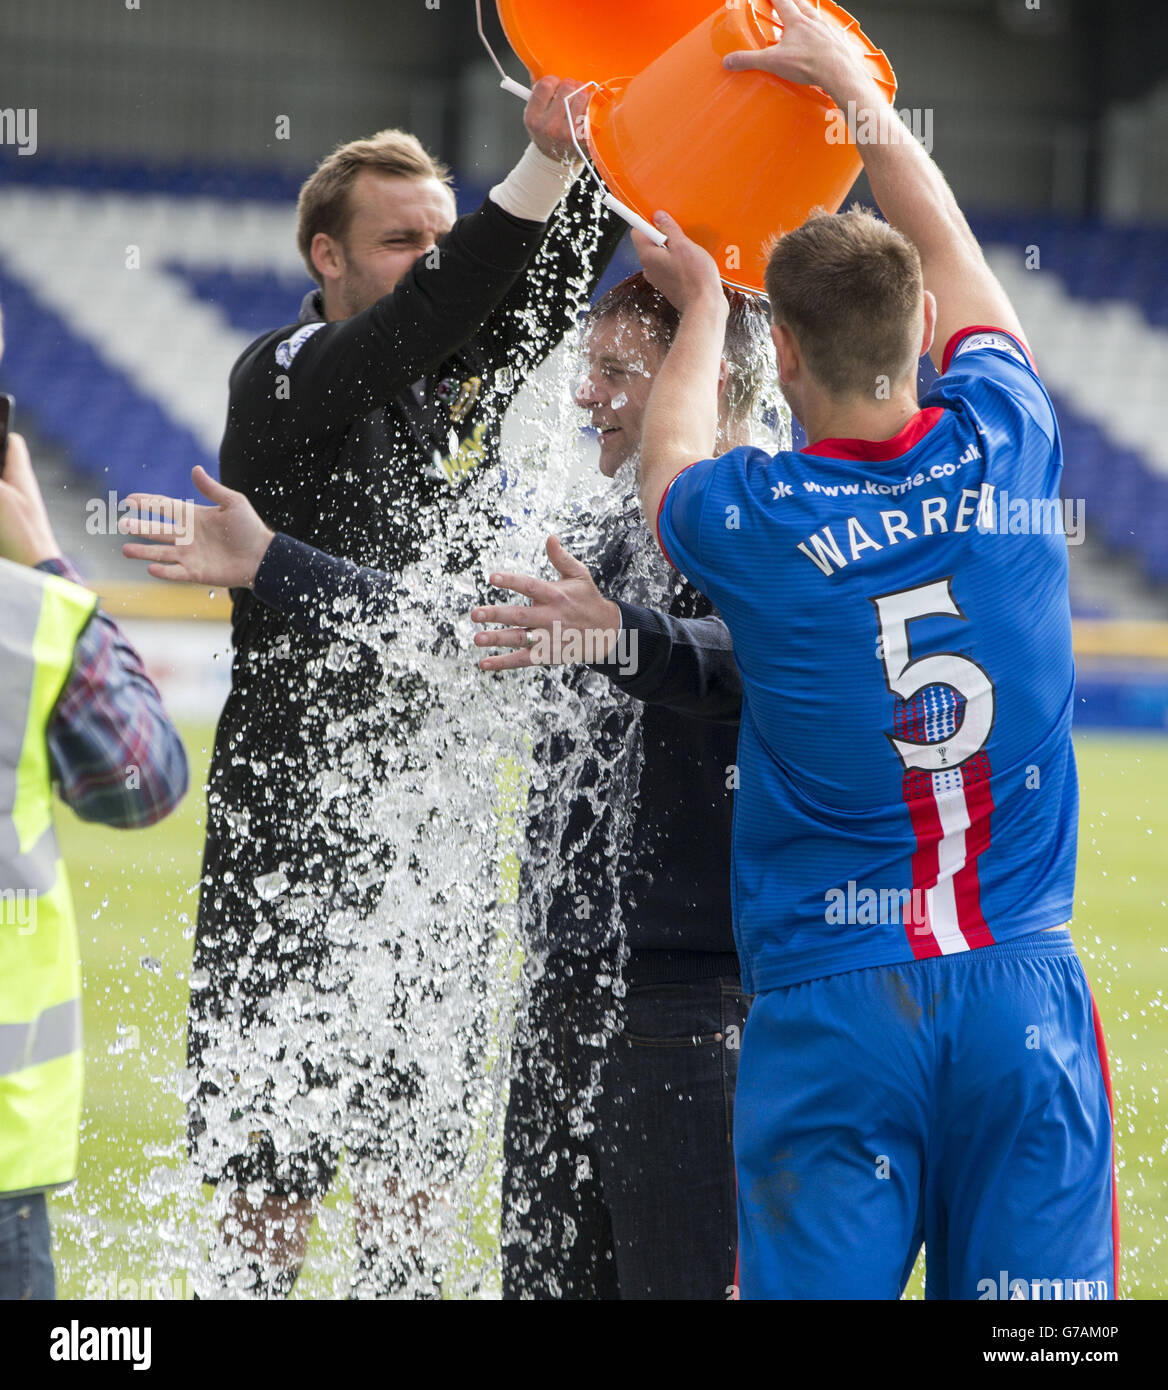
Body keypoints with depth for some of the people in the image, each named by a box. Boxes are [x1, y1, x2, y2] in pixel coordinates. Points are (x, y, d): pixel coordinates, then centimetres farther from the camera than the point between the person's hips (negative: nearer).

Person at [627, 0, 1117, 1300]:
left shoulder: (752, 519, -5)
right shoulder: (1001, 448, 1)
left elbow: (670, 462, 22)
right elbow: (954, 259, 22)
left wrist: (700, 305, 38)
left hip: (832, 999, -2)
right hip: (1025, 986, 2)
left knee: (809, 1288, -2)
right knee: (1032, 1303, 1)